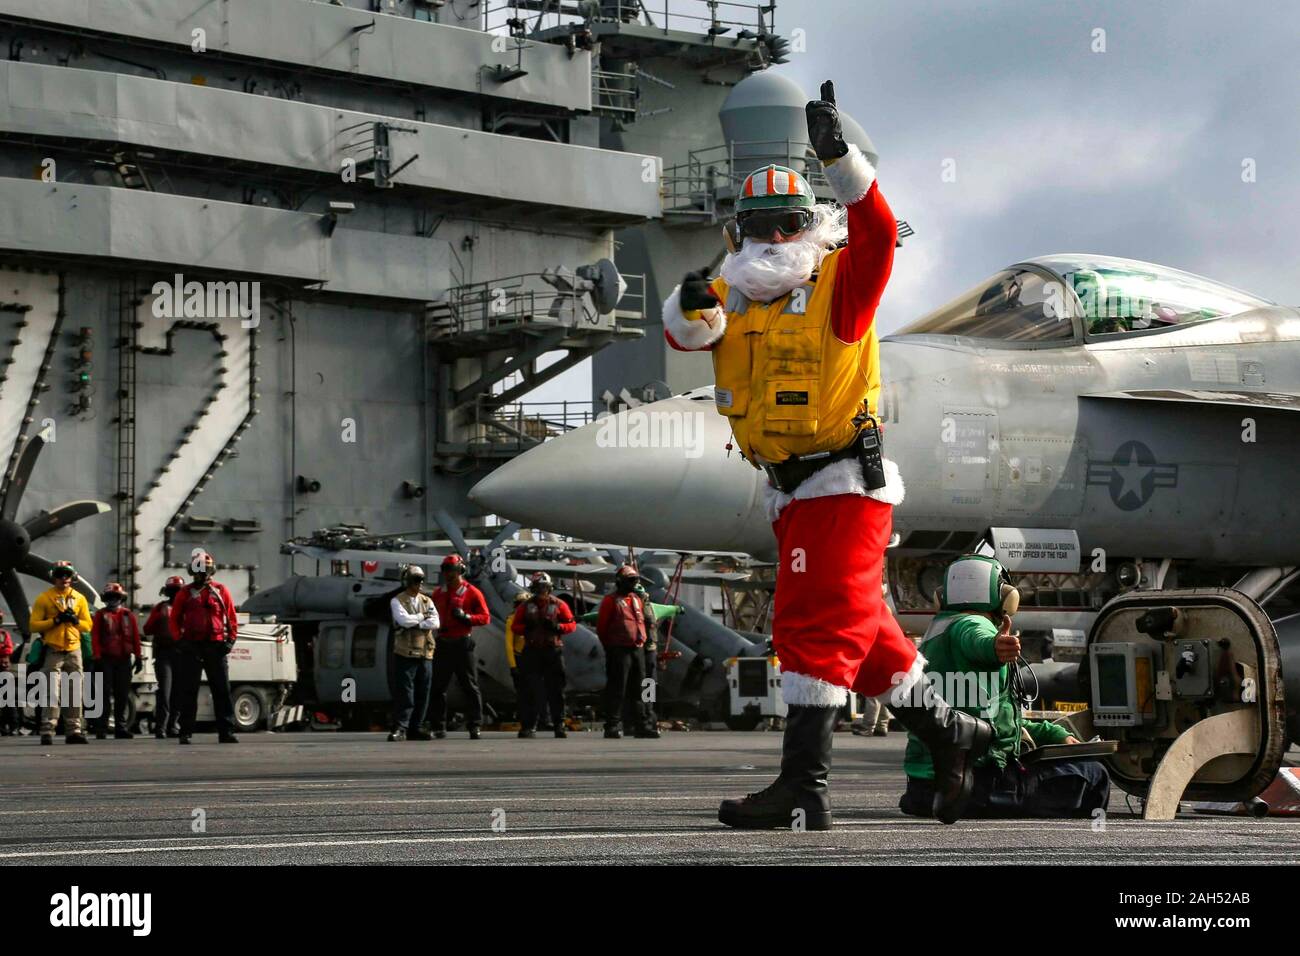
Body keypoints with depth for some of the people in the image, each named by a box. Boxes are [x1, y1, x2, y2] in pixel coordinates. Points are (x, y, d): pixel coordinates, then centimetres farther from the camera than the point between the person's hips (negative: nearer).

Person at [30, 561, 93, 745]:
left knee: (75, 693, 4)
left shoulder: (79, 599, 12)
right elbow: (33, 625, -3)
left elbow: (87, 625, 12)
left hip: (74, 650, 4)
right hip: (53, 652, -4)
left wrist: (75, 620, -7)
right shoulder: (44, 598, 2)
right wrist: (55, 621, -13)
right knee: (52, 694, -9)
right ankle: (47, 731, -9)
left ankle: (73, 730, 9)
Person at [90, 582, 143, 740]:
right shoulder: (101, 615, 6)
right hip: (106, 660, -2)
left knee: (123, 694, 5)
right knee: (105, 694, -5)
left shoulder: (128, 615, 12)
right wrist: (97, 657, -10)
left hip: (124, 660, 2)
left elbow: (136, 637, 9)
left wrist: (138, 657, 4)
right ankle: (102, 728, -4)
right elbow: (95, 637, 0)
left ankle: (121, 727, 11)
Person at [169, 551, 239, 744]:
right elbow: (174, 619, 10)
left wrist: (230, 639, -1)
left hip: (215, 646, 0)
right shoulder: (185, 593, 9)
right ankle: (185, 732, 4)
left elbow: (232, 618, 9)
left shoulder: (221, 591, 9)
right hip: (191, 647, 0)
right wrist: (180, 639, -2)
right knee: (188, 692, 1)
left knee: (222, 690, -1)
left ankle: (226, 732, 0)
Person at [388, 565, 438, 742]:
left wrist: (414, 623, -10)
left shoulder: (427, 601, 14)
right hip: (405, 653, -5)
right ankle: (400, 729, -8)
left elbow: (435, 622, -1)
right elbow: (404, 619, -17)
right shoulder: (397, 601, 1)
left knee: (422, 693, 5)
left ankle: (415, 728, 12)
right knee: (404, 693, -9)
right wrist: (422, 617, -4)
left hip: (425, 654, 5)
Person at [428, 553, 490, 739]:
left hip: (463, 644, -4)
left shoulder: (472, 592, -2)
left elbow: (485, 617, -5)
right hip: (443, 645, 5)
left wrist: (466, 617, -19)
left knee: (470, 687, -1)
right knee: (438, 687, 3)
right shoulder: (438, 593, 14)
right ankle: (438, 727, 9)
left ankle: (476, 726, 2)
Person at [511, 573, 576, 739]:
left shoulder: (559, 605, 5)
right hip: (532, 651, 0)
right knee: (531, 689, -2)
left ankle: (559, 725, 9)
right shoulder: (526, 606, 9)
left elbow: (571, 624, 5)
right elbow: (514, 626, 10)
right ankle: (528, 726, 0)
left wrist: (557, 627, -13)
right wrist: (526, 627, -10)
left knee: (556, 689, 2)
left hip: (553, 651, 0)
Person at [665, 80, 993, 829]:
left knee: (817, 625, -13)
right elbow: (686, 336, -2)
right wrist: (693, 308, -25)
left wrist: (838, 156, -35)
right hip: (791, 493, 7)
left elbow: (876, 232, -23)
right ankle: (949, 732, 31)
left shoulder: (840, 284, -6)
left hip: (846, 481, -7)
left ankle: (805, 785, -15)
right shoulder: (733, 296, 11)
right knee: (861, 629, 15)